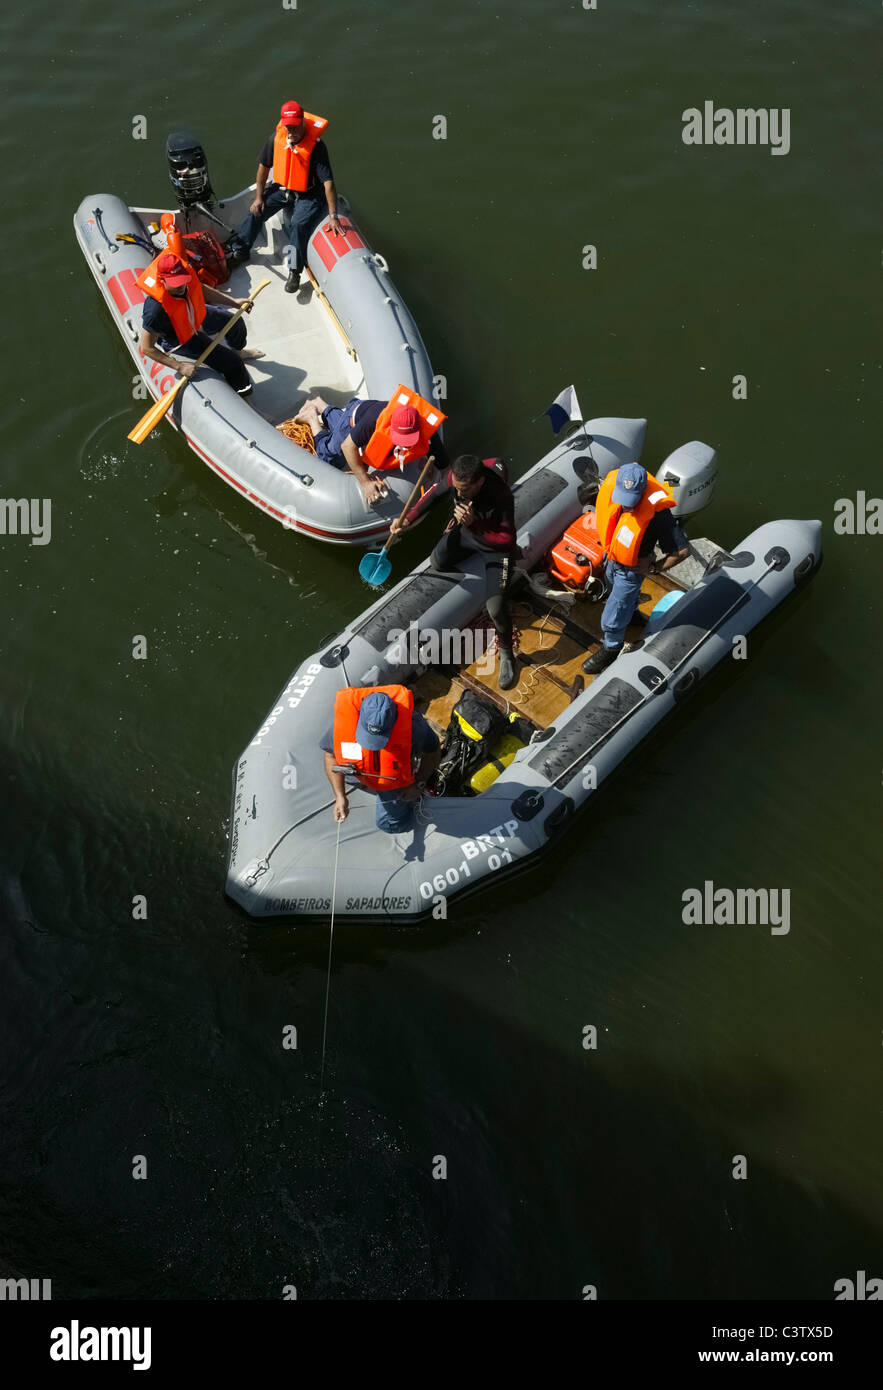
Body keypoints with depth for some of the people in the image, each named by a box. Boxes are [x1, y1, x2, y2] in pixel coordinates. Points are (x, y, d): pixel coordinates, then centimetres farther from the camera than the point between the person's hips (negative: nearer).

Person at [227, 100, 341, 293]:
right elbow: (264, 166, 2)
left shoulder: (316, 145, -27)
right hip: (282, 188, 5)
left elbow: (328, 182, -32)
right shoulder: (277, 137, -12)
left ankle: (294, 272, -19)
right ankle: (239, 251, 14)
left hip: (309, 195, -5)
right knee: (255, 211, -4)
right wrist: (259, 197, 0)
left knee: (299, 225, -28)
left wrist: (333, 216, -39)